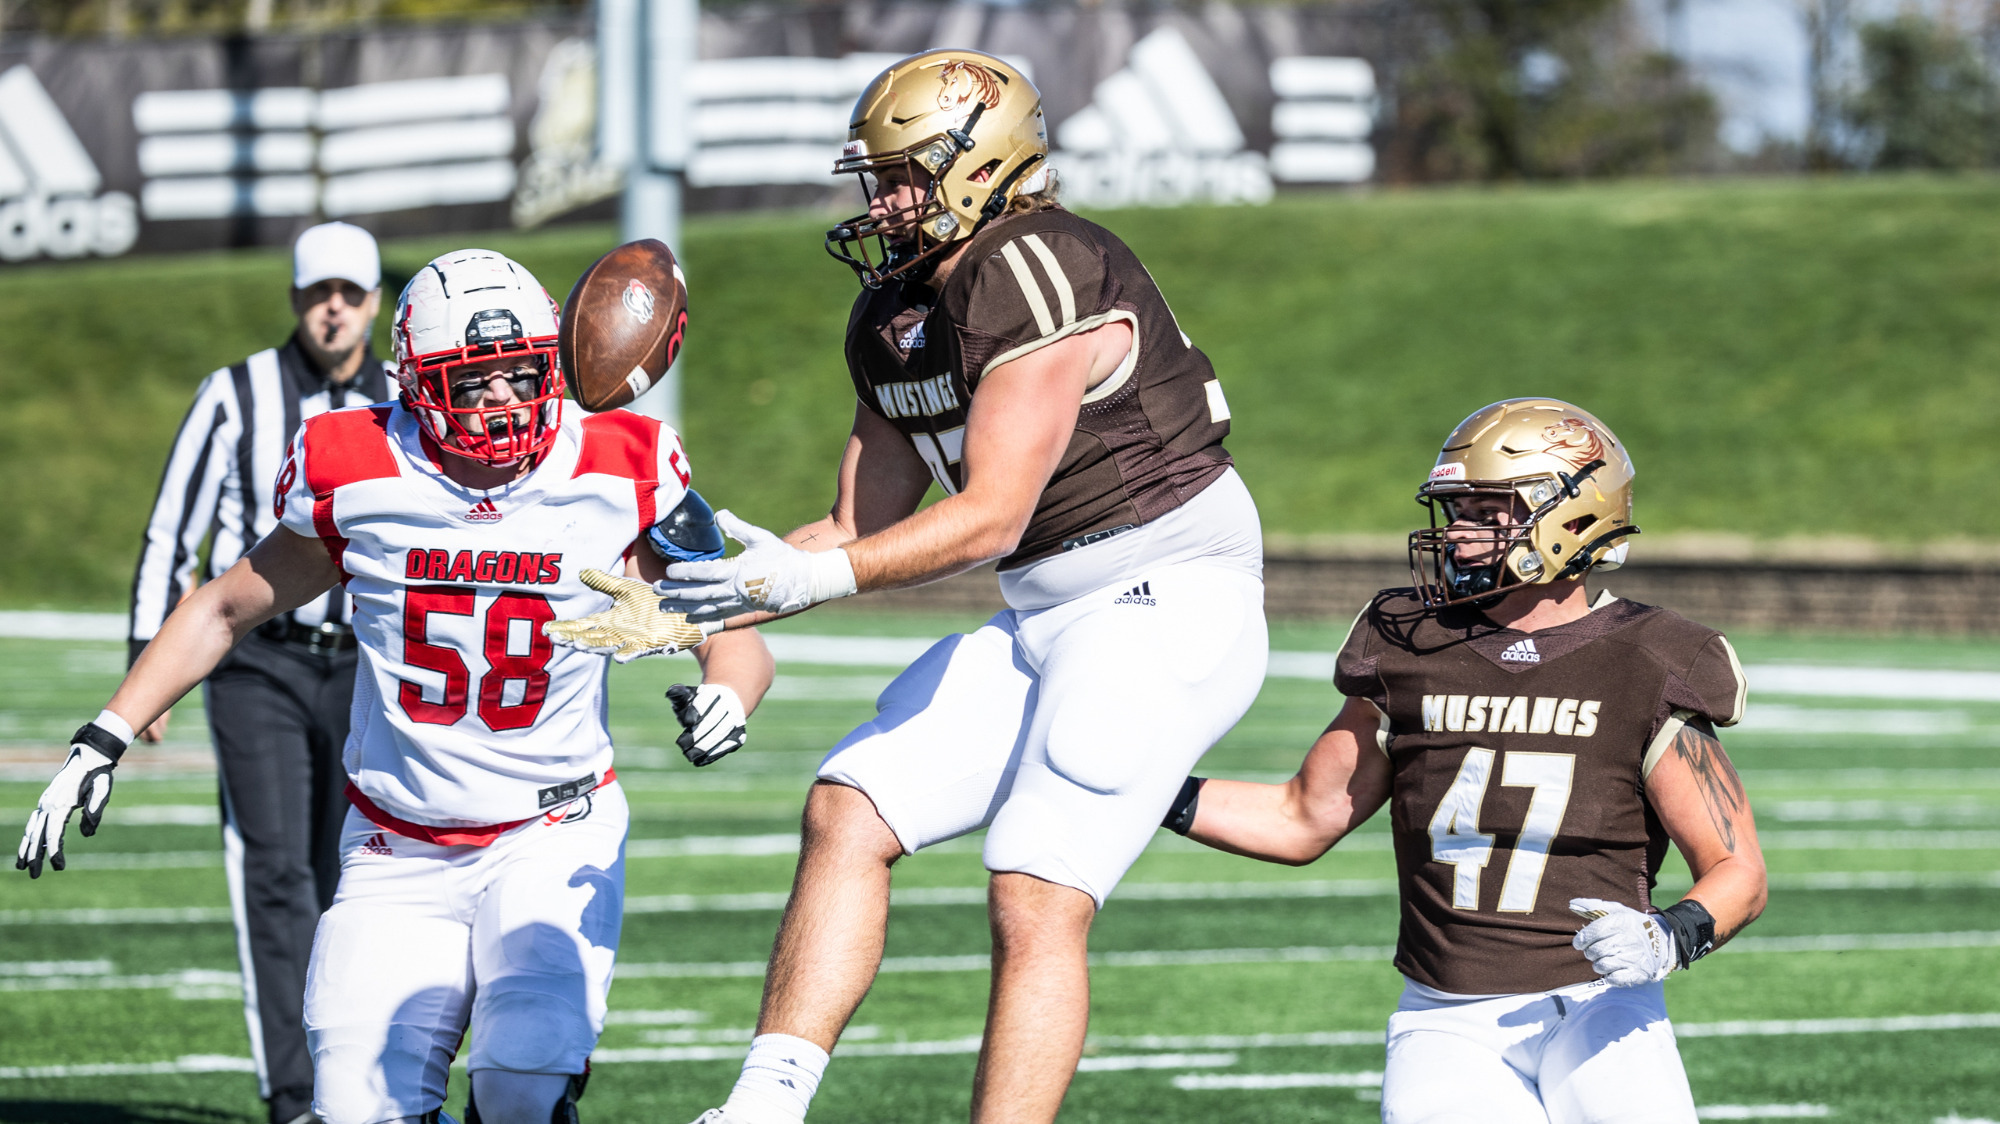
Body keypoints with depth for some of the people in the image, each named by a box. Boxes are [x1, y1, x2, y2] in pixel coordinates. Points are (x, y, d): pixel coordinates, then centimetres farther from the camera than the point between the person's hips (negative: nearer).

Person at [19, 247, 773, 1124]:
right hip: (398, 850, 1)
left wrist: (726, 697, -24)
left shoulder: (619, 484, -7)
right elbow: (226, 609, 9)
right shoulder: (358, 480, -6)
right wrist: (103, 741, 5)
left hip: (551, 842, -1)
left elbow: (734, 640, 0)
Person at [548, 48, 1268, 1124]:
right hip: (1046, 617, 10)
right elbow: (864, 524, 15)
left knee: (1035, 903, -16)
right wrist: (759, 571, 0)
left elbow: (991, 516, -23)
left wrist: (814, 580, -27)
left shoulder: (1037, 278, -19)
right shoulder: (892, 312, 11)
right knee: (850, 809, 0)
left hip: (1168, 595, -10)